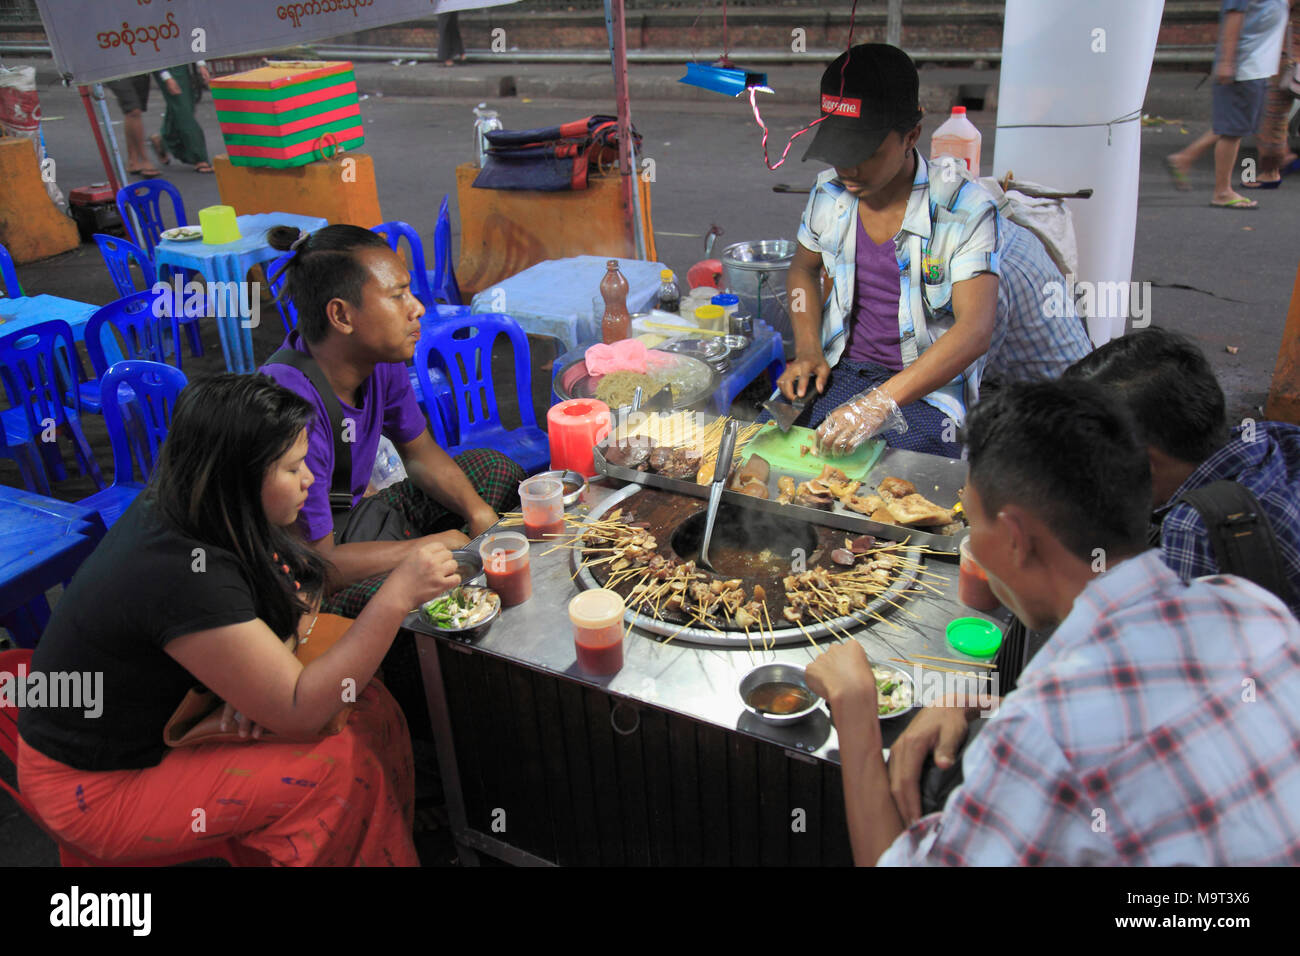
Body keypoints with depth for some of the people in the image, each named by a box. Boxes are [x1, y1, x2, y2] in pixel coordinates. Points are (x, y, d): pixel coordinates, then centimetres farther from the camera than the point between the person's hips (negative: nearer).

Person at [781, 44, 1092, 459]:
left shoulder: (963, 208, -15)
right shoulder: (829, 195, 1)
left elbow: (975, 331, -26)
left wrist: (880, 403, -37)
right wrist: (808, 349, 4)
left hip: (931, 387, -4)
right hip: (846, 372, 4)